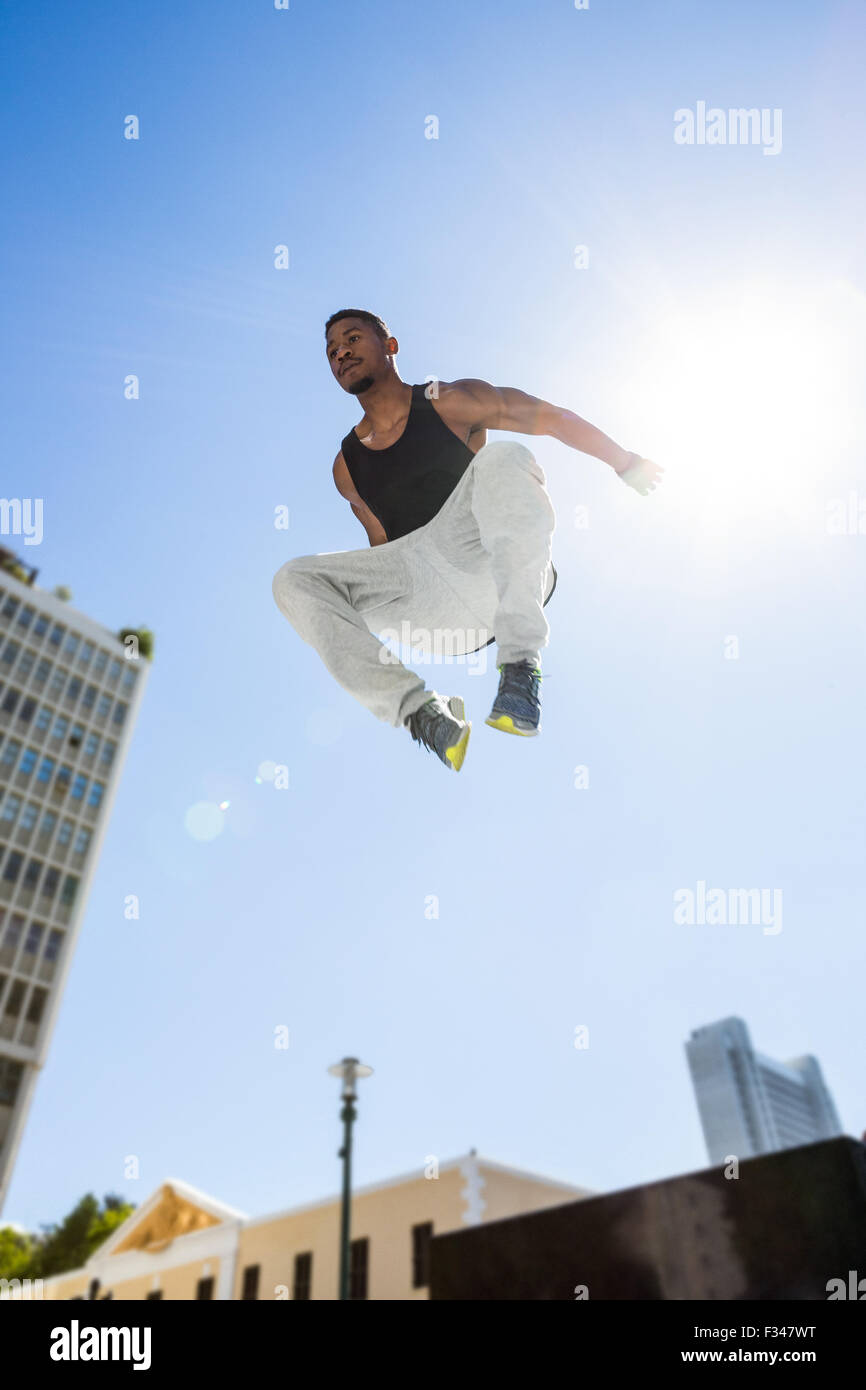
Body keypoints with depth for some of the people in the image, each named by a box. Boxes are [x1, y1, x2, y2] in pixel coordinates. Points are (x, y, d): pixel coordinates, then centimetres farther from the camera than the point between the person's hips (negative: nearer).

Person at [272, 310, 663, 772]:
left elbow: (553, 418, 11)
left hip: (498, 568, -3)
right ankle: (418, 708, -28)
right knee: (294, 580, -13)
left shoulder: (449, 403, 9)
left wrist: (626, 464, 14)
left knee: (502, 457, -30)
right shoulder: (346, 466, 20)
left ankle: (521, 665, -40)